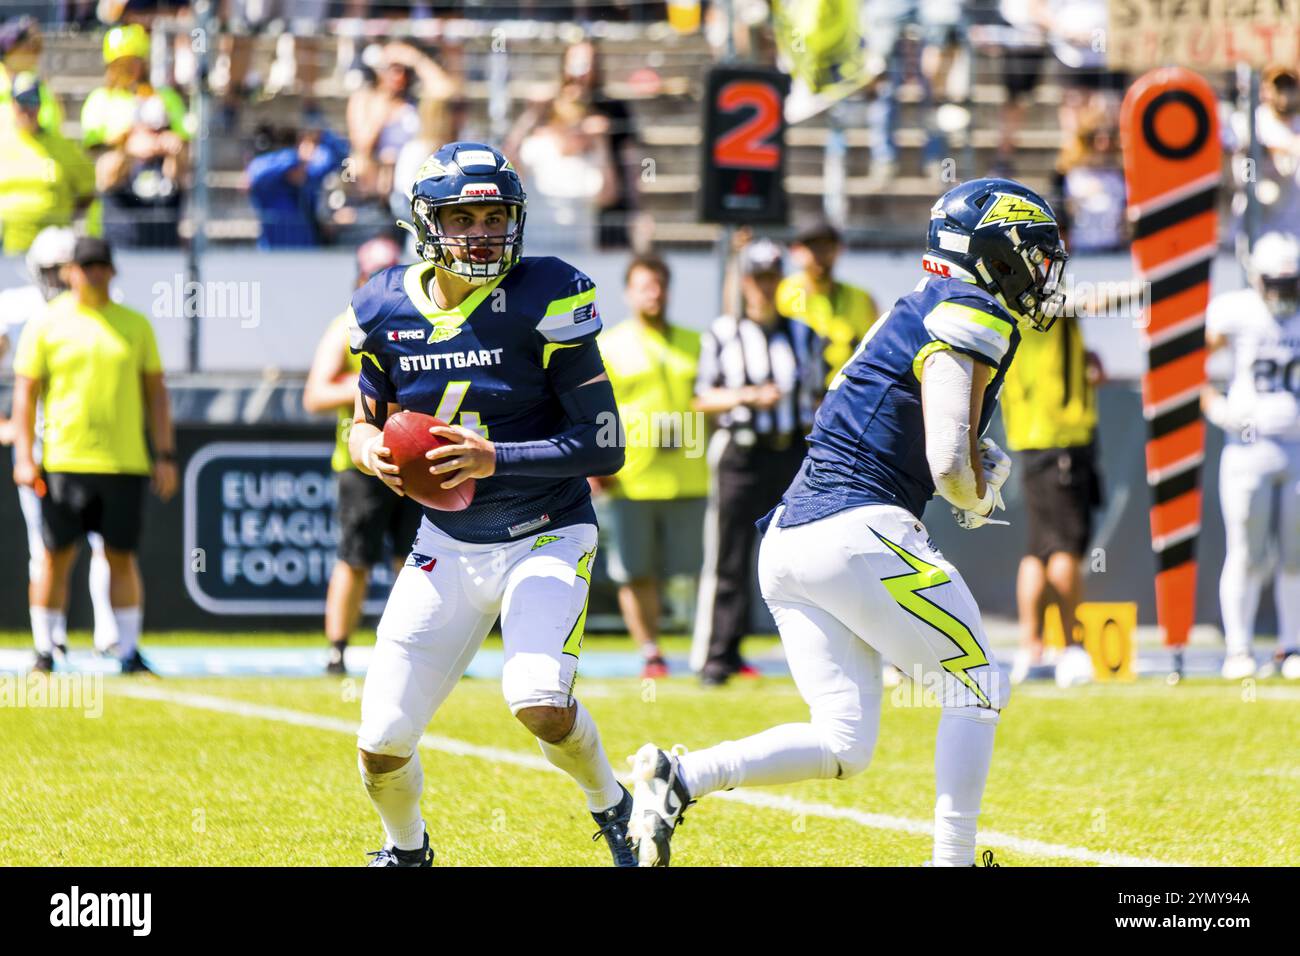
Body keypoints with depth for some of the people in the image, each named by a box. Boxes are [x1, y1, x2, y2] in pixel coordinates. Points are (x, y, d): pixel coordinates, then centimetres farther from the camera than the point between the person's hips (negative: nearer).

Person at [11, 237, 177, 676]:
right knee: (56, 557, -1)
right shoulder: (47, 323, 3)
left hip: (124, 463, 2)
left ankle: (128, 651, 9)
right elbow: (25, 391, 3)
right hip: (63, 460, -2)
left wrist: (165, 455, 6)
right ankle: (44, 652, 6)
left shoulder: (134, 325, 10)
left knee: (121, 557, 3)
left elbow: (155, 392, 13)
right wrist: (24, 455, -5)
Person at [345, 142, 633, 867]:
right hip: (448, 549, 4)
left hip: (546, 540, -4)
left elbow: (604, 446, -15)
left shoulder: (544, 300, -14)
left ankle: (614, 808, 5)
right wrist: (371, 449, -11)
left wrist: (495, 459, -26)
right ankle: (407, 851, 31)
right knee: (383, 746, -3)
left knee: (540, 704, -28)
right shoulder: (389, 311, -2)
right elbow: (368, 420, 13)